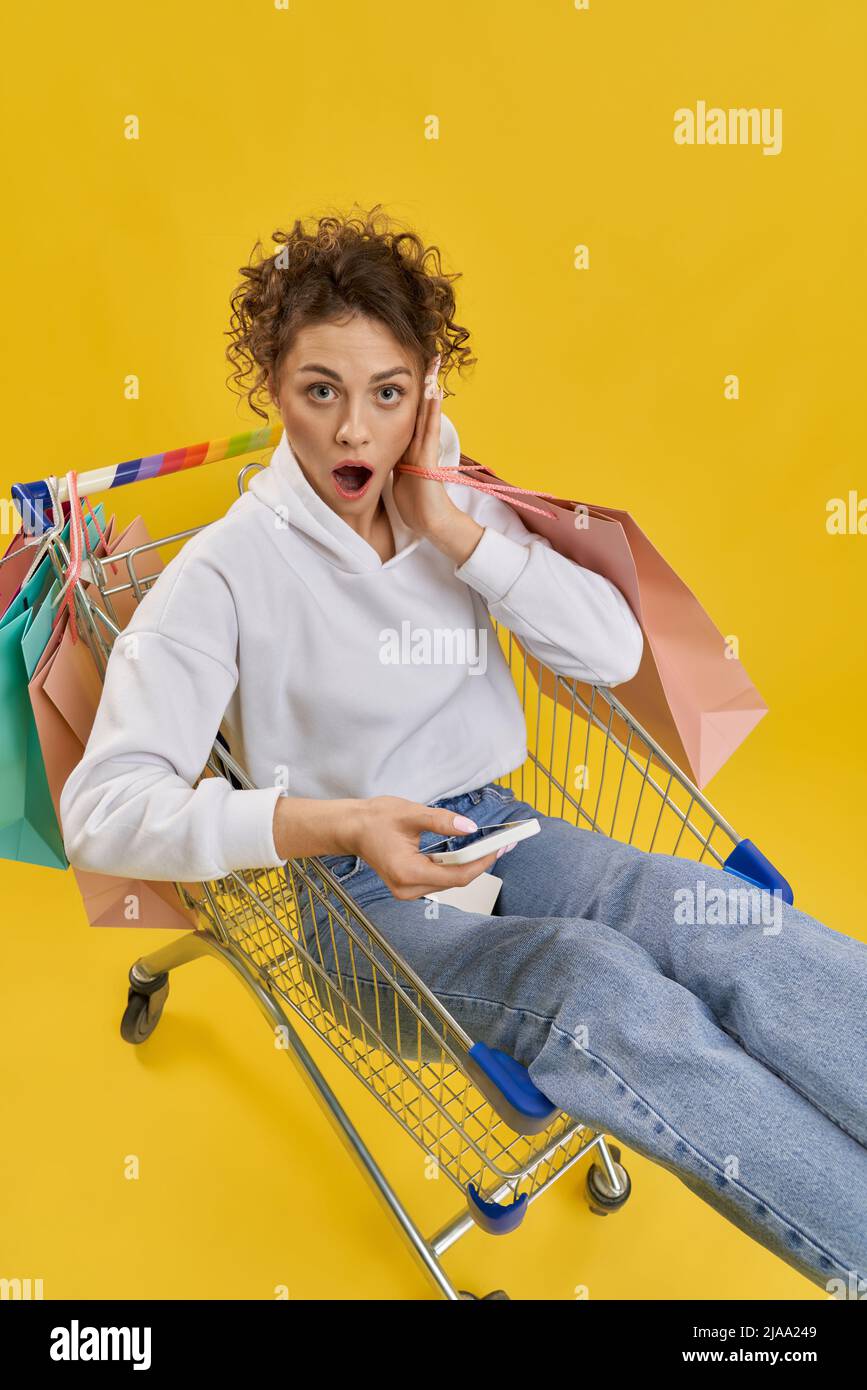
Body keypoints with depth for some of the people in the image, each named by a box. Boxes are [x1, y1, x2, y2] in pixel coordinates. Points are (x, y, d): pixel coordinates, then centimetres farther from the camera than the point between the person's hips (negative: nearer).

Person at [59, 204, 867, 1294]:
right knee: (603, 986, -33)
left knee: (747, 933, -23)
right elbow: (101, 807, -19)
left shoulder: (457, 511, 6)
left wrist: (457, 530, -10)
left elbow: (613, 651, -1)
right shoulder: (229, 570, -10)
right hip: (356, 895, -4)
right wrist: (337, 823, -32)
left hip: (496, 834, 5)